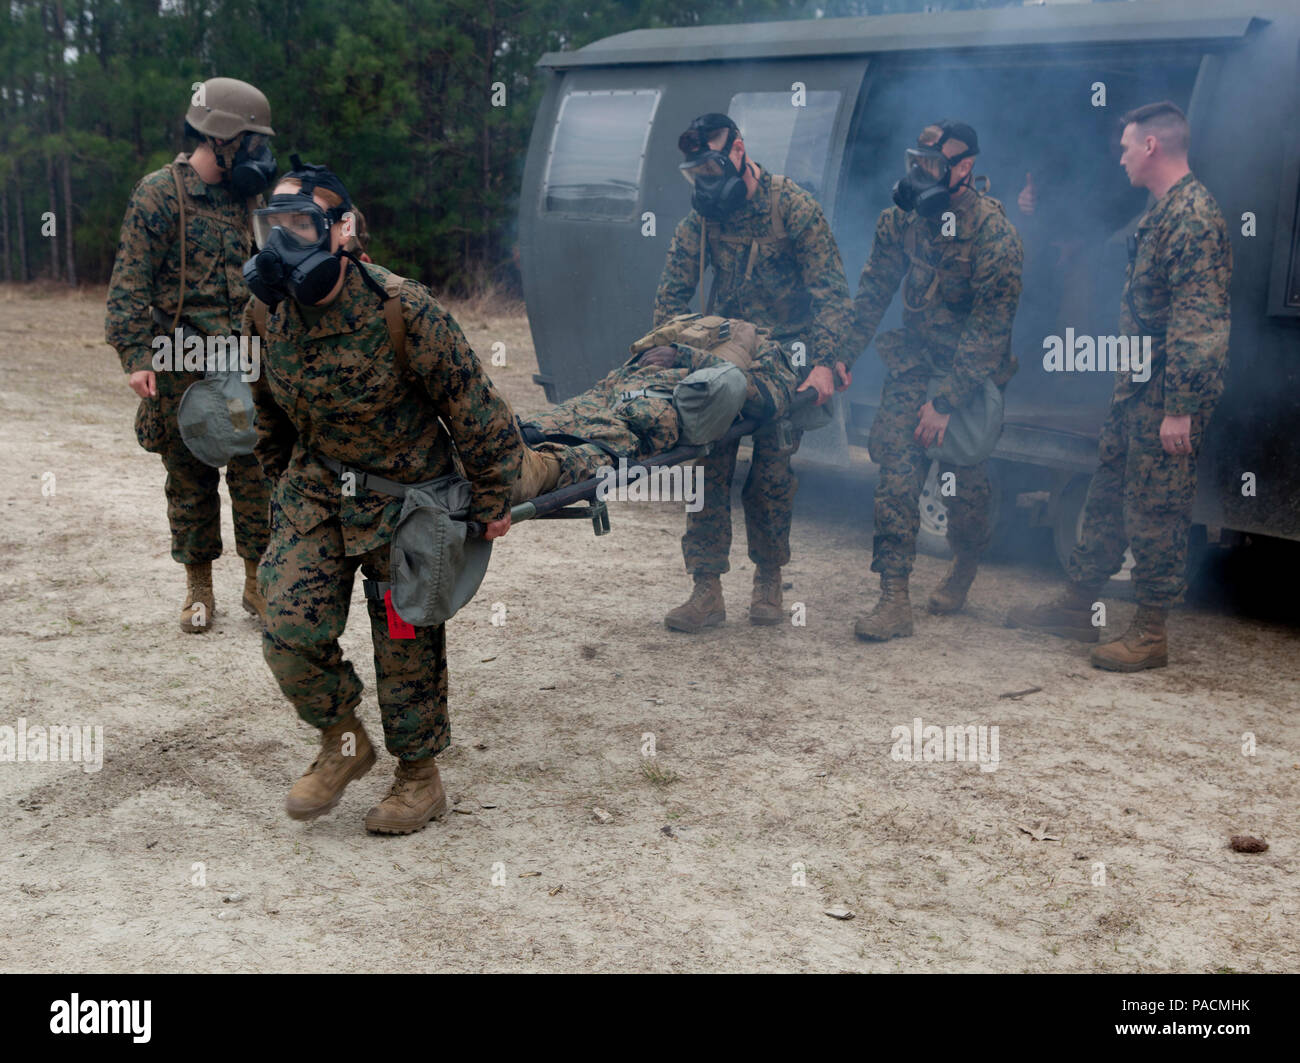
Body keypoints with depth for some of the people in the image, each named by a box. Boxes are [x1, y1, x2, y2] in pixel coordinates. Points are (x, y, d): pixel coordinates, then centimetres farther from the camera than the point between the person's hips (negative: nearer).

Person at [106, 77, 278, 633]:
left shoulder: (246, 197, 12)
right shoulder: (159, 194, -5)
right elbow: (130, 283, -9)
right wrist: (137, 355, -18)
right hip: (181, 368, -4)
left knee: (255, 472, 1)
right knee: (189, 480, 6)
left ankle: (258, 582, 12)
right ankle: (198, 586, 18)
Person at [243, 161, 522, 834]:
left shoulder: (401, 310, -24)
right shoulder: (265, 313, -6)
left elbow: (473, 407, -15)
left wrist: (492, 501, -9)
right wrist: (284, 486, 21)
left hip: (406, 495, -4)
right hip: (315, 487, 5)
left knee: (406, 641, 4)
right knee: (291, 627, -8)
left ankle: (420, 778, 24)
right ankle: (342, 744, 18)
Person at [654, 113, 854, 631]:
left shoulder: (794, 208, -10)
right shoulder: (701, 215, 2)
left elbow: (832, 293, -13)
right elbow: (672, 292, 7)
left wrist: (823, 362, -25)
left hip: (785, 358, -3)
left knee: (772, 475, -2)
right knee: (707, 467, -4)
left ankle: (768, 580, 19)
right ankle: (707, 591, 1)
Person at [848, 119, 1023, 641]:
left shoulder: (992, 233, -20)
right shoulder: (900, 217, -2)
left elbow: (989, 328, -20)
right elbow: (873, 291, 7)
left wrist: (946, 401, -23)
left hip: (972, 367, -4)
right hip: (914, 360, 4)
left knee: (964, 475, 2)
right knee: (896, 466, -10)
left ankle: (964, 567, 35)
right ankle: (893, 601, -9)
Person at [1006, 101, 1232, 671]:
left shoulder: (1193, 215, -17)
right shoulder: (1161, 211, 15)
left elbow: (1196, 322, -23)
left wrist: (1179, 407, -25)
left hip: (1168, 394, -10)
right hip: (1136, 386, 10)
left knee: (1154, 510, -2)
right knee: (1106, 495, 15)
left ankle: (1150, 634, 8)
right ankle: (1077, 606, 26)